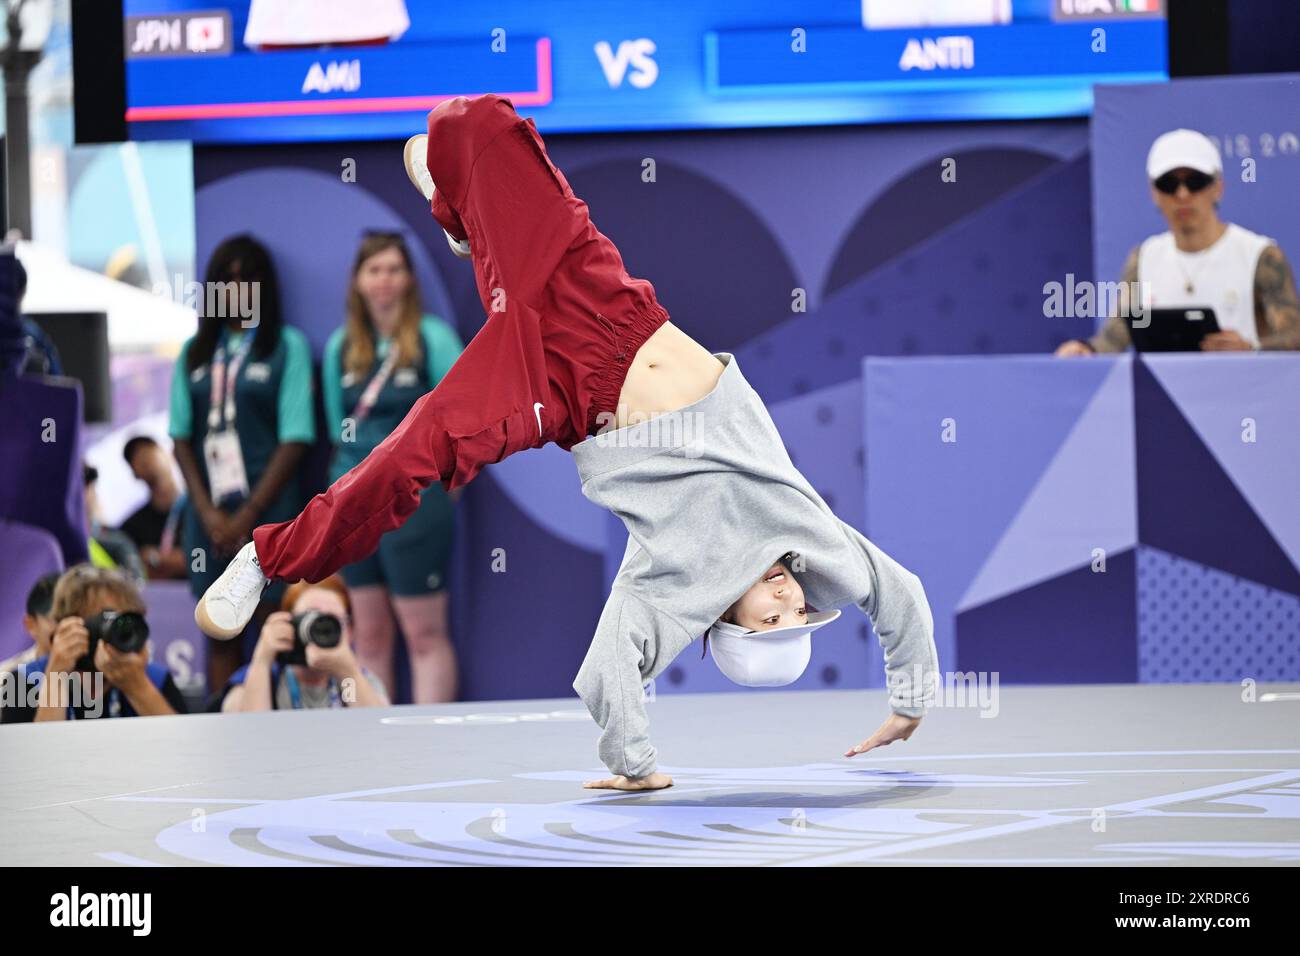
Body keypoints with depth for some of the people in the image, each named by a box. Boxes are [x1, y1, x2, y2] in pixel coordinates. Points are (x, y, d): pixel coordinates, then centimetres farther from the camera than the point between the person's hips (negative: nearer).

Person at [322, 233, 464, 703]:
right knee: (369, 633, 9)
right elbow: (338, 428, 16)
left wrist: (434, 485, -3)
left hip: (415, 500, -6)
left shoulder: (432, 338, -4)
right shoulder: (341, 345, 11)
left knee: (425, 633, -5)